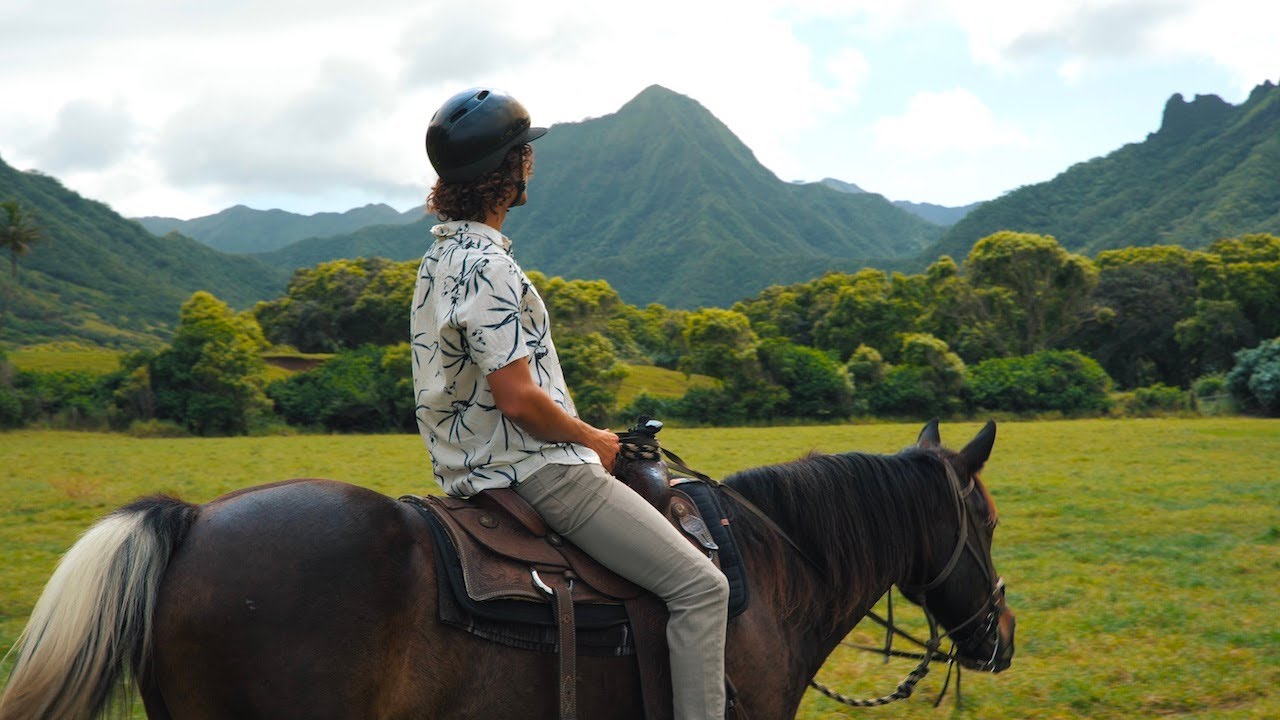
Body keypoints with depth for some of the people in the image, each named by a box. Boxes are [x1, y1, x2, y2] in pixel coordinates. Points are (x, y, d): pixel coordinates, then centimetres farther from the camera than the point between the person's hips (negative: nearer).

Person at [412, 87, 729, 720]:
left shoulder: (441, 254, 11)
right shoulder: (486, 265, -21)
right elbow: (519, 397, -25)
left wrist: (579, 438, 15)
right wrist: (592, 439, -8)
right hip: (536, 472, -11)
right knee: (700, 586, -8)